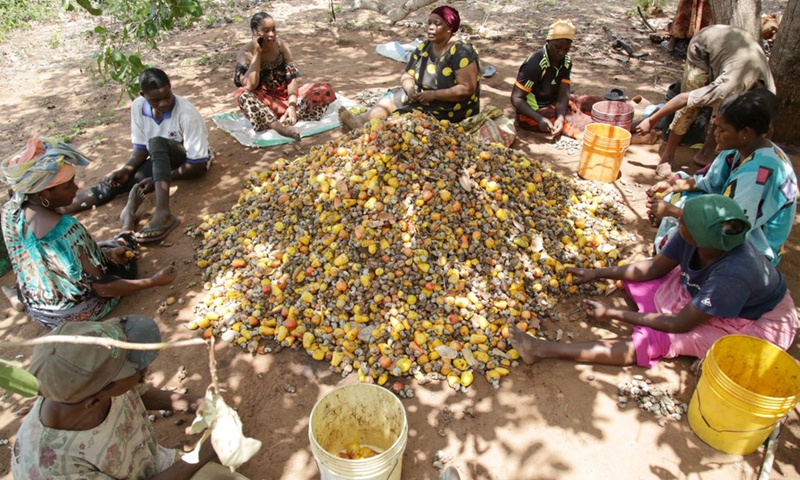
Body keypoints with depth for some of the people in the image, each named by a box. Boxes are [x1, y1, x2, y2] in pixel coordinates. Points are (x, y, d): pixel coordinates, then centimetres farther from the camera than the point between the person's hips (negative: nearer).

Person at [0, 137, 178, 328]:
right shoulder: (66, 230, -37)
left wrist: (106, 252, -2)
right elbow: (102, 288, -29)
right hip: (77, 312, -5)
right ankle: (129, 217, 48)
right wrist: (153, 281, -24)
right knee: (122, 246, 18)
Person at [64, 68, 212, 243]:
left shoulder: (187, 114, -28)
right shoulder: (138, 106, -11)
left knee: (157, 143, -35)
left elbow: (198, 165, -24)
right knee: (115, 182, -16)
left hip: (189, 159, -5)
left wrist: (157, 180, -26)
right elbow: (142, 147, 0)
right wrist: (126, 170, -18)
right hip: (161, 159, 5)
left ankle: (163, 214, -51)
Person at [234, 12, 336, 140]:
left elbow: (292, 77, -9)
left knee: (326, 90, -16)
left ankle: (287, 119, -34)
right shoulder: (245, 52, -12)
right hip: (263, 101, -3)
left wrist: (292, 105, -26)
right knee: (242, 95, -36)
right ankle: (278, 126, -53)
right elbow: (250, 86, -26)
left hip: (285, 94, 3)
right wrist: (257, 53, -25)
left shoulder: (281, 45, -4)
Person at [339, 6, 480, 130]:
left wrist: (433, 95, -28)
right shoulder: (424, 48, 3)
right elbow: (407, 75, 5)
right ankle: (360, 122, -32)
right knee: (392, 98, -11)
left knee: (404, 117, -25)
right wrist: (410, 89, -20)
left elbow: (468, 89, -24)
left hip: (451, 109, -7)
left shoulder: (461, 52, -19)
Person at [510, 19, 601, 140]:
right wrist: (539, 119, -36)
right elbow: (516, 98, -23)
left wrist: (560, 117, -31)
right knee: (574, 121, -23)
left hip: (554, 104, 8)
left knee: (593, 102, -1)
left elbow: (563, 94, -10)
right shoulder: (535, 65, -23)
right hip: (533, 112, -8)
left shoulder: (566, 61, -2)